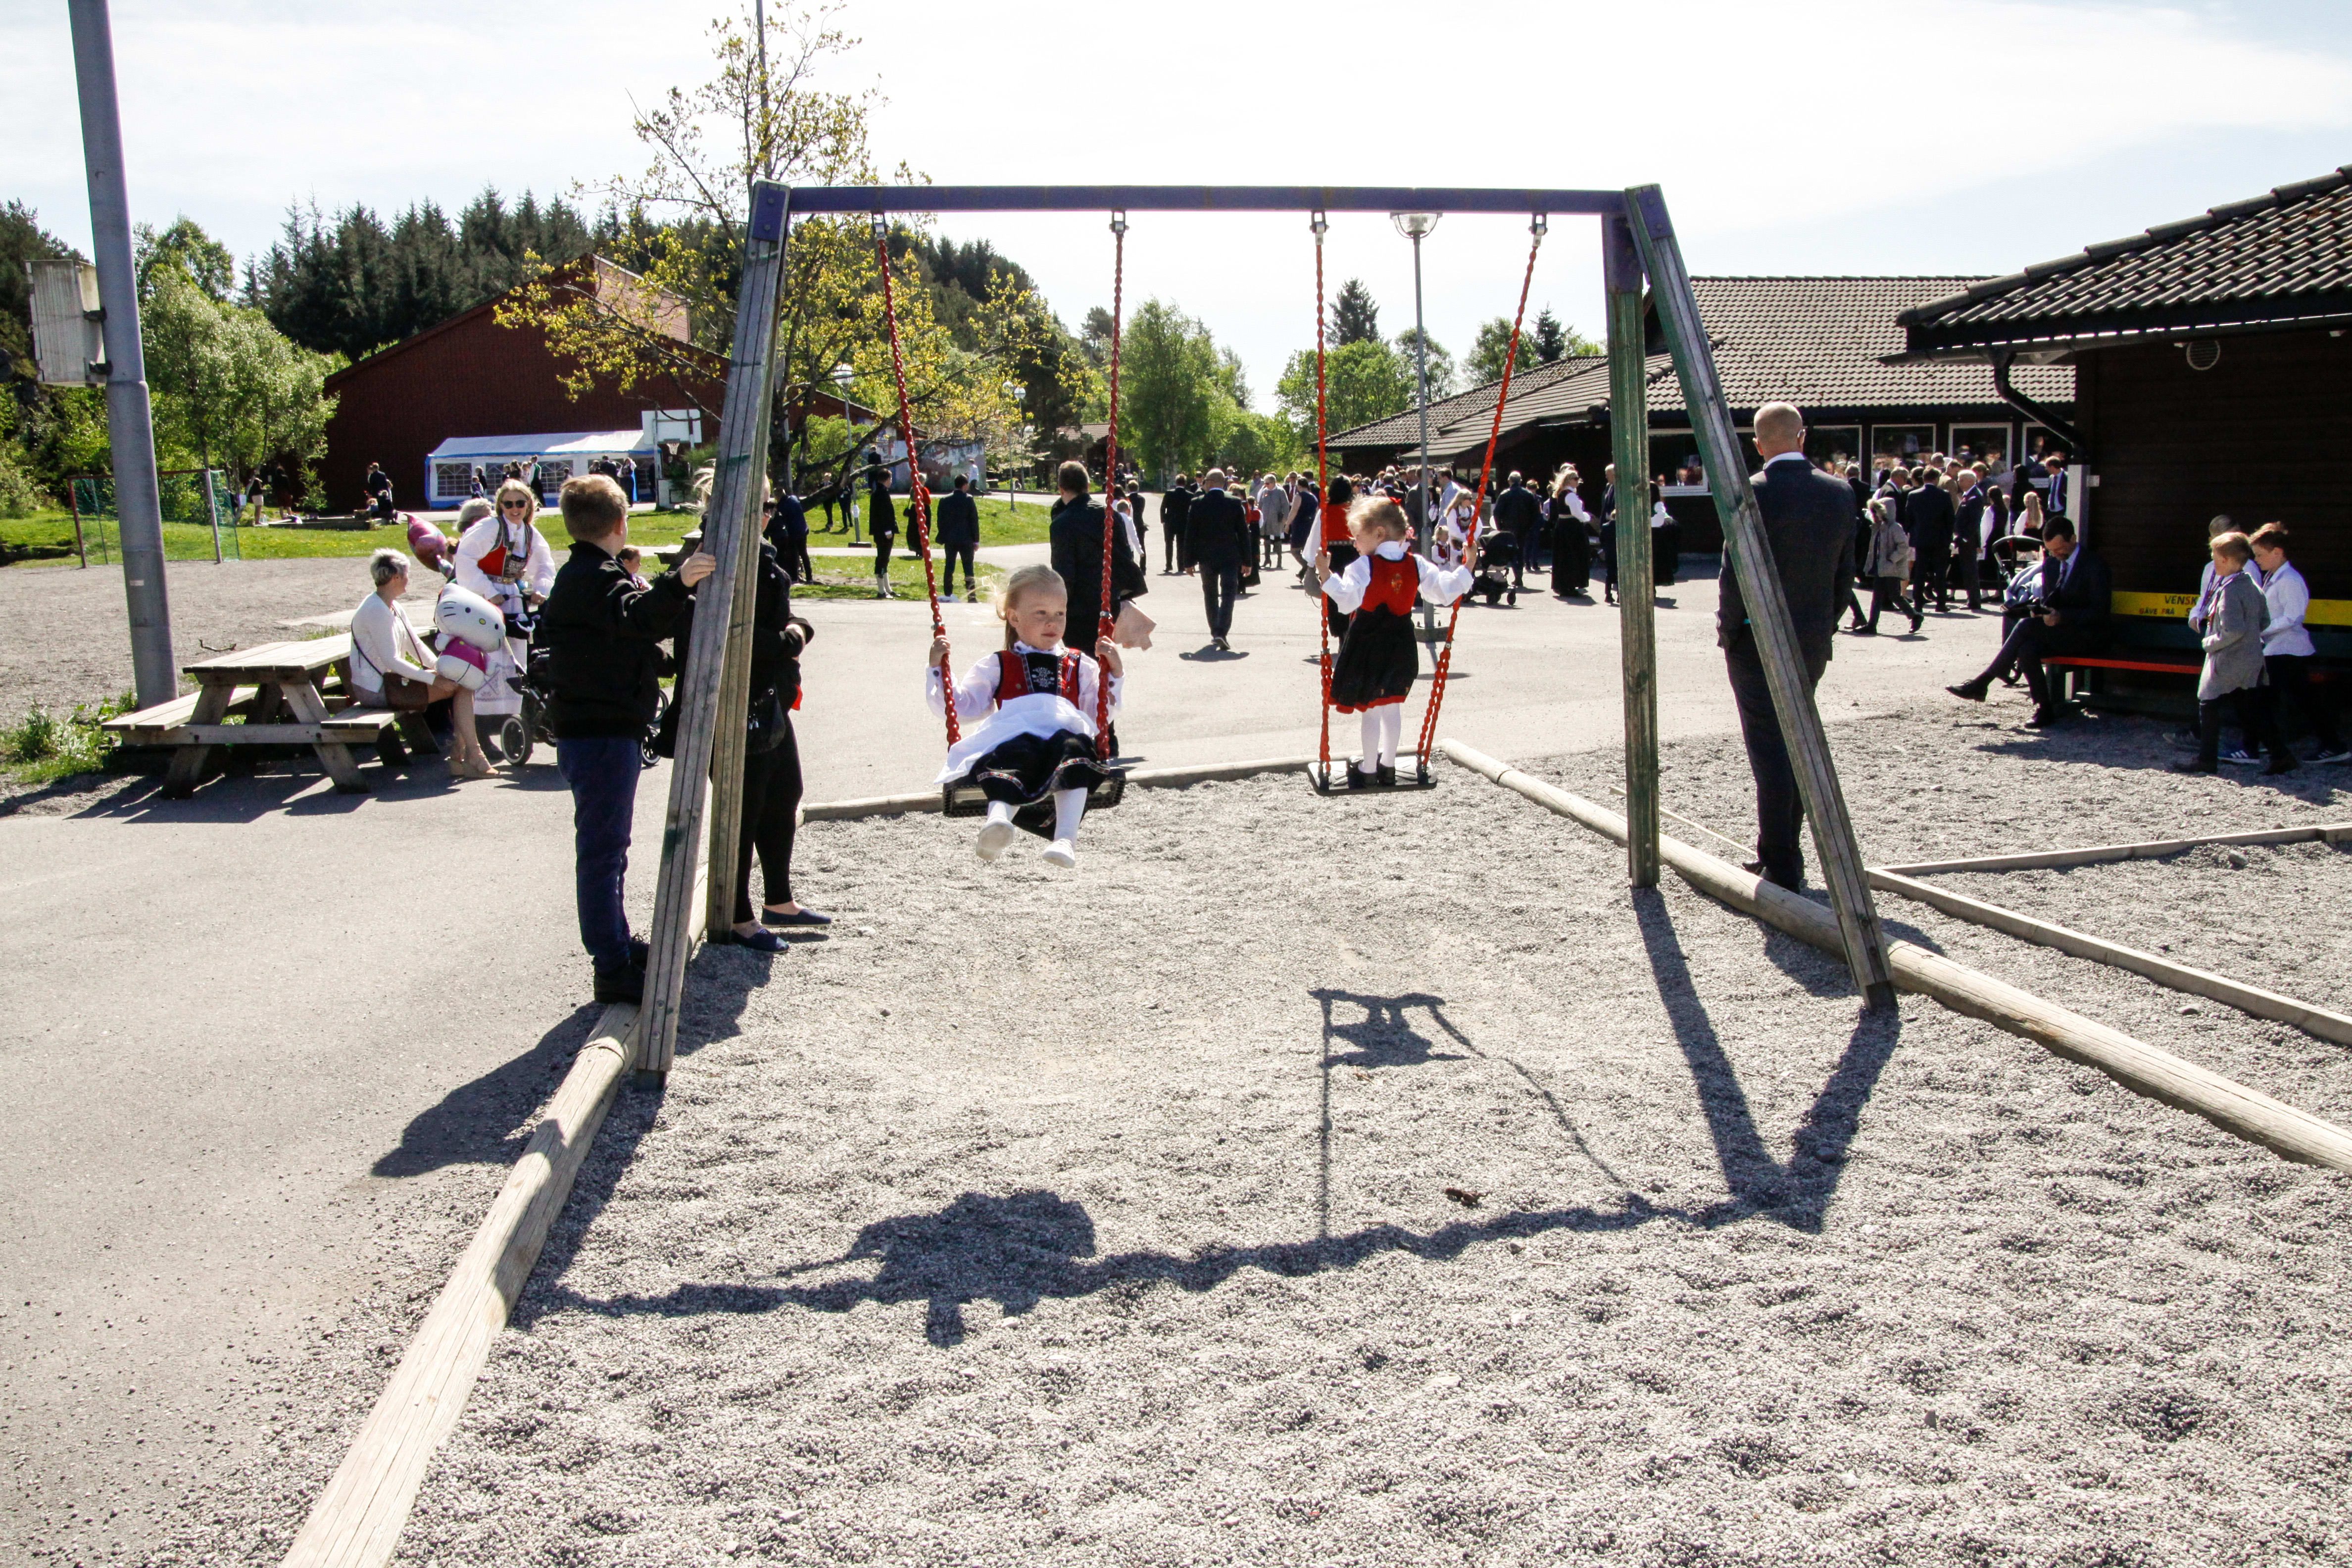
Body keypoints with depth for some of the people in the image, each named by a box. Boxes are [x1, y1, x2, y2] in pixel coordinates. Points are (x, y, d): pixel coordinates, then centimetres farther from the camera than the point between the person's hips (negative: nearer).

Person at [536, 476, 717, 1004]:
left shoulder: (581, 576, 17)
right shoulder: (594, 579, -17)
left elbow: (640, 624, 29)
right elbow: (636, 615, -38)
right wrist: (677, 583, -54)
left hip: (606, 731, 11)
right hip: (600, 736, -11)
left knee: (609, 846, 21)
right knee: (602, 850, -7)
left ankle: (618, 945, 35)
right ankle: (613, 970, -3)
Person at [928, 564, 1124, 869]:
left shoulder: (1079, 666, 33)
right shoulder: (997, 666, 28)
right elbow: (958, 707, 23)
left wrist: (1112, 673, 18)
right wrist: (938, 668, 14)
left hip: (1067, 733, 1)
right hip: (1013, 738, -1)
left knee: (1072, 749, -38)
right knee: (1012, 758, -39)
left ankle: (1066, 837, -54)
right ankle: (998, 820, -68)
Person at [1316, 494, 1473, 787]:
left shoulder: (1363, 566, -18)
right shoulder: (1416, 565, -2)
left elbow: (1347, 600, -30)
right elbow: (1444, 592, -2)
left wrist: (1327, 574, -35)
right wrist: (1464, 570, 8)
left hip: (1368, 647, -5)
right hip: (1401, 644, 5)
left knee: (1371, 708, 6)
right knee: (1393, 706, 17)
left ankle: (1369, 770, 15)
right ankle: (1388, 765, 28)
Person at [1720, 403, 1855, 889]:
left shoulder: (1752, 493, -15)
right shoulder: (1839, 493, 3)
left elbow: (1737, 573, -15)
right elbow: (1845, 572, 8)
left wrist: (1728, 630, -3)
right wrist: (1825, 625, 17)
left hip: (1758, 640, -6)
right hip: (1814, 641, 6)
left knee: (1771, 752, -3)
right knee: (1799, 747, 15)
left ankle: (1780, 865, -3)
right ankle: (1788, 858, 22)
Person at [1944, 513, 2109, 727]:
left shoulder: (2094, 566, -9)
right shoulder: (2051, 564, 12)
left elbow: (2100, 611, -13)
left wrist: (2061, 617, -25)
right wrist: (2040, 609, -6)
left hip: (2086, 635, -7)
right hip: (2056, 632, 7)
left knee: (2027, 626, -28)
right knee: (2026, 649, -27)